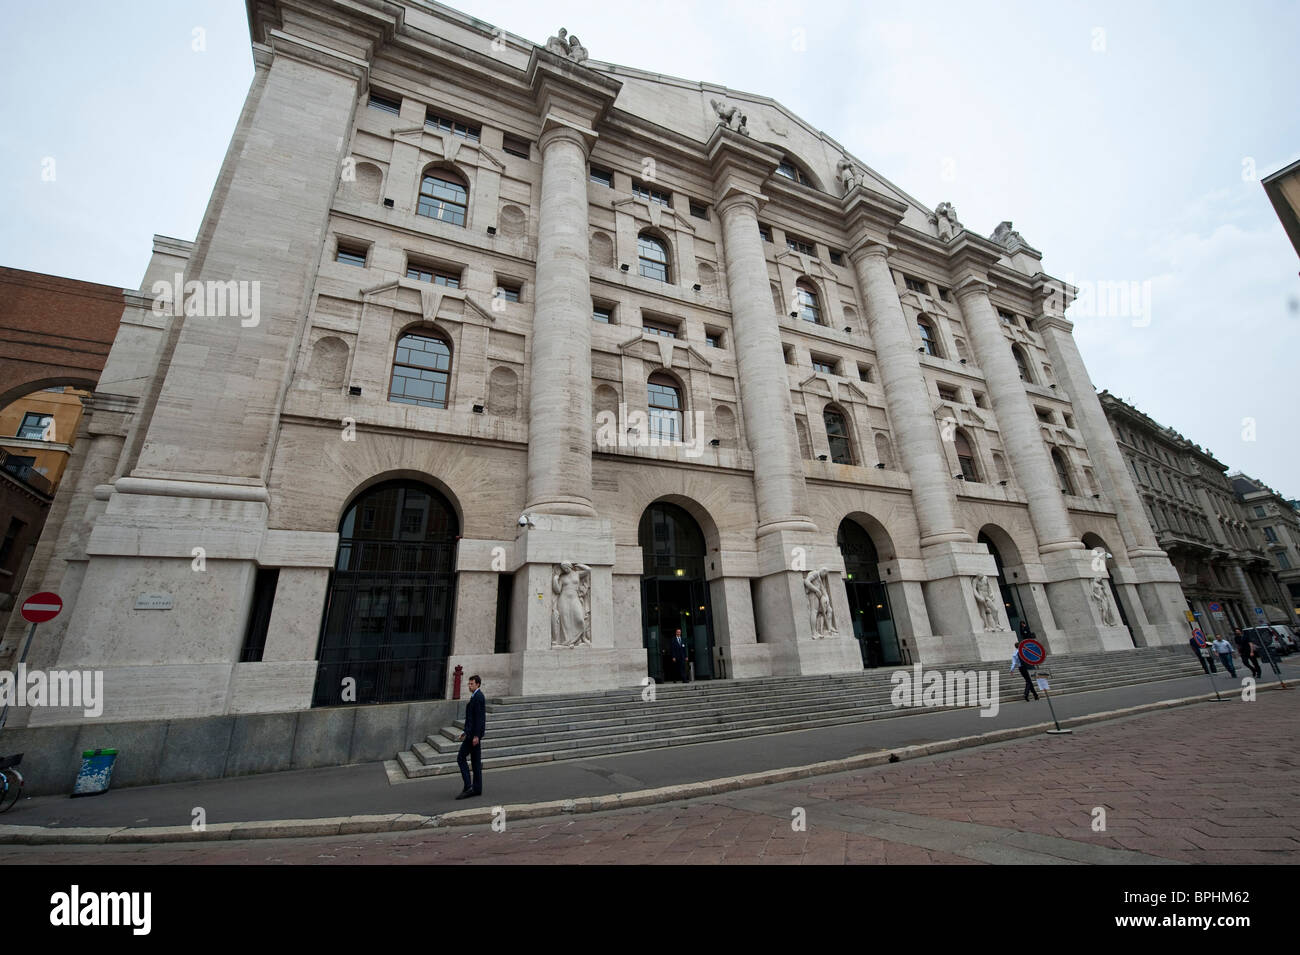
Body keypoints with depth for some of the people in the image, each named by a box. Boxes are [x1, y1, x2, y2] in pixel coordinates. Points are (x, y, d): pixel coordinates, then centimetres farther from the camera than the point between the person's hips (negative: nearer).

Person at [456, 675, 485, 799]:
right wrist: (466, 732, 20)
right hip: (473, 732, 10)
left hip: (474, 733, -10)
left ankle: (468, 787, -4)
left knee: (461, 758, -5)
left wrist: (476, 735, -23)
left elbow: (479, 718, -21)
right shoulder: (476, 696, 16)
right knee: (476, 761, 11)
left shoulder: (478, 697, -15)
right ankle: (477, 789, 16)